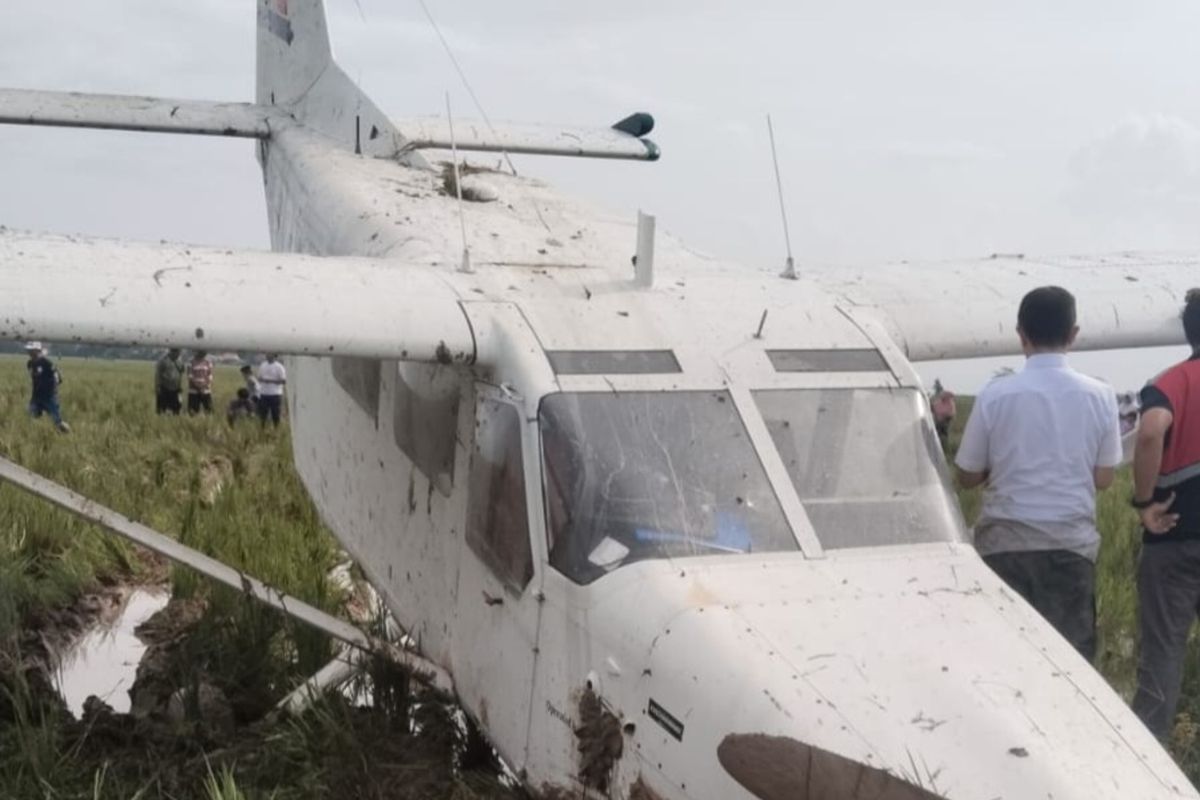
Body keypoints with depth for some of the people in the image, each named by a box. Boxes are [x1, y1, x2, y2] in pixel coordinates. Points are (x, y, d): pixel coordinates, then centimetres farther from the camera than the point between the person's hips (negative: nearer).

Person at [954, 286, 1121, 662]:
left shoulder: (995, 395, -9)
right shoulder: (1099, 396, -4)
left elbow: (968, 476, 1)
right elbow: (1103, 477, 3)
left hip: (1005, 543, -1)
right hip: (1071, 543, 1)